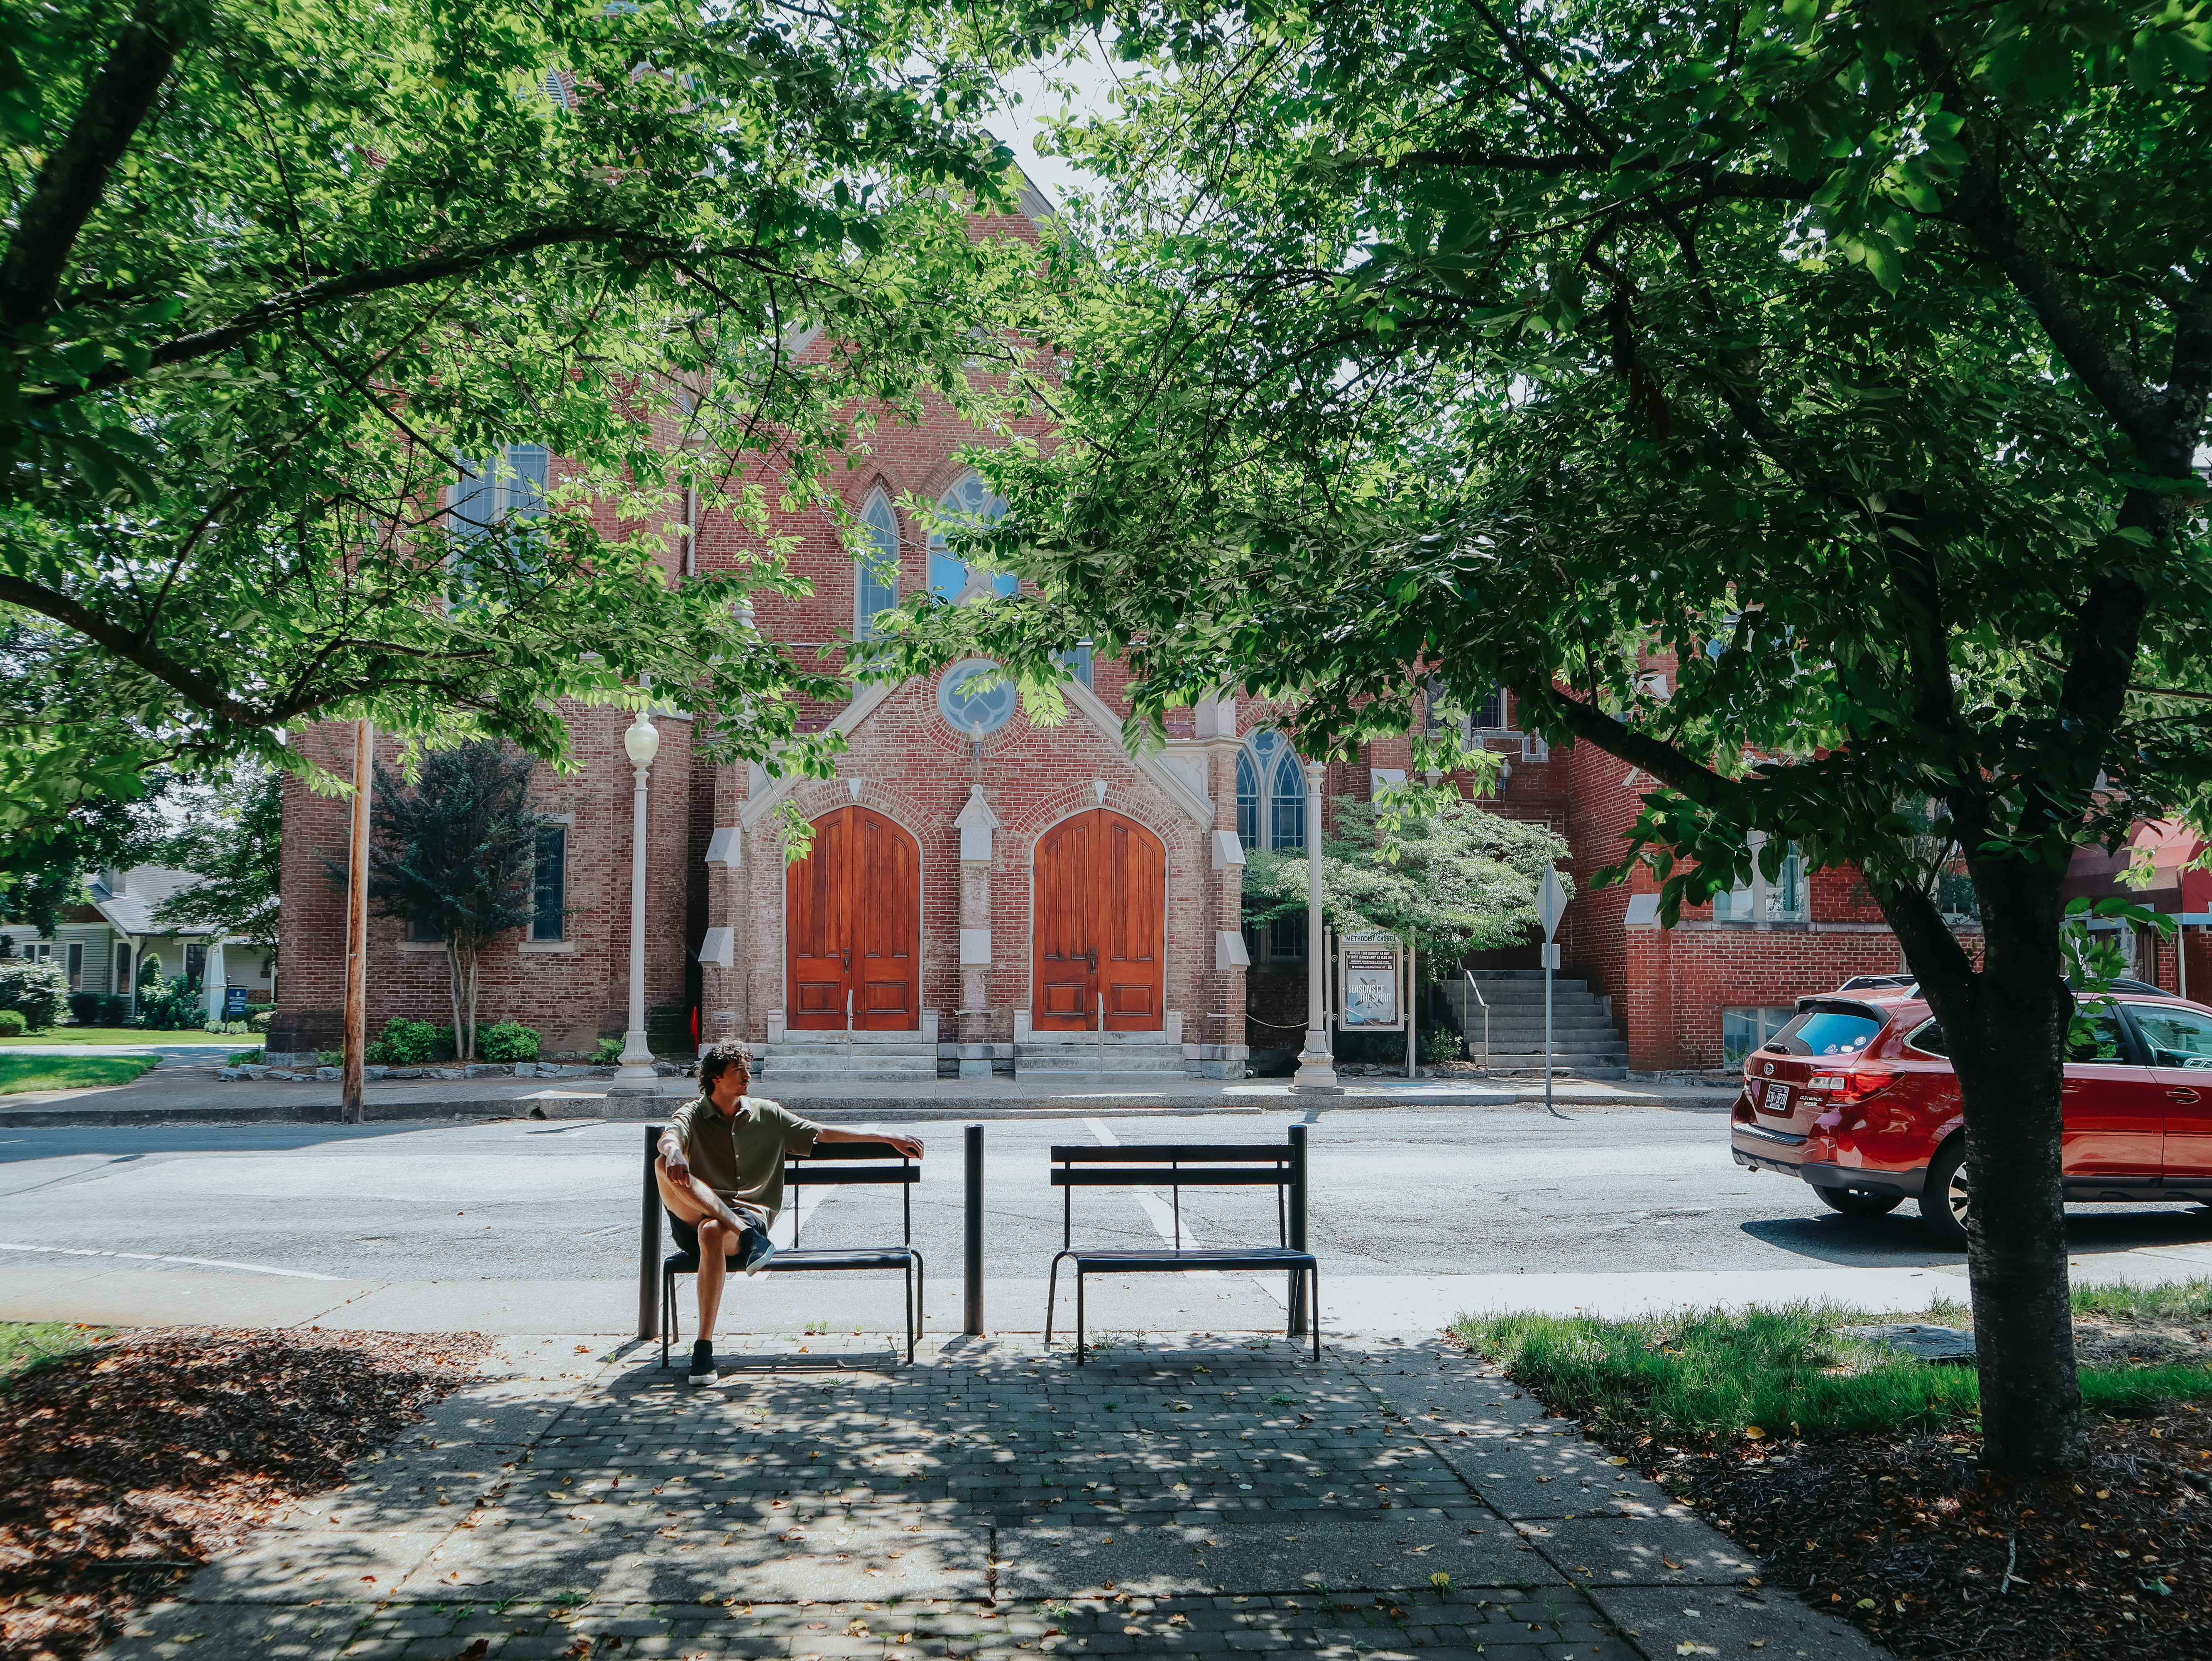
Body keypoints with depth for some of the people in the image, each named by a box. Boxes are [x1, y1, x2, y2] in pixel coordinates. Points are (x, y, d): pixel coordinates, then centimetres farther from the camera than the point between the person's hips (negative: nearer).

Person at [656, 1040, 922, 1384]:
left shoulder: (767, 1114, 17)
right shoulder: (692, 1115, 10)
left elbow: (823, 1133, 19)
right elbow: (669, 1136, -15)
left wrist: (890, 1138, 15)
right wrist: (674, 1152, -42)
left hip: (749, 1215, 0)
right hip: (693, 1221, 0)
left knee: (713, 1231, -38)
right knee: (664, 1165, -29)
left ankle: (704, 1349, -30)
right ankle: (748, 1238, -36)